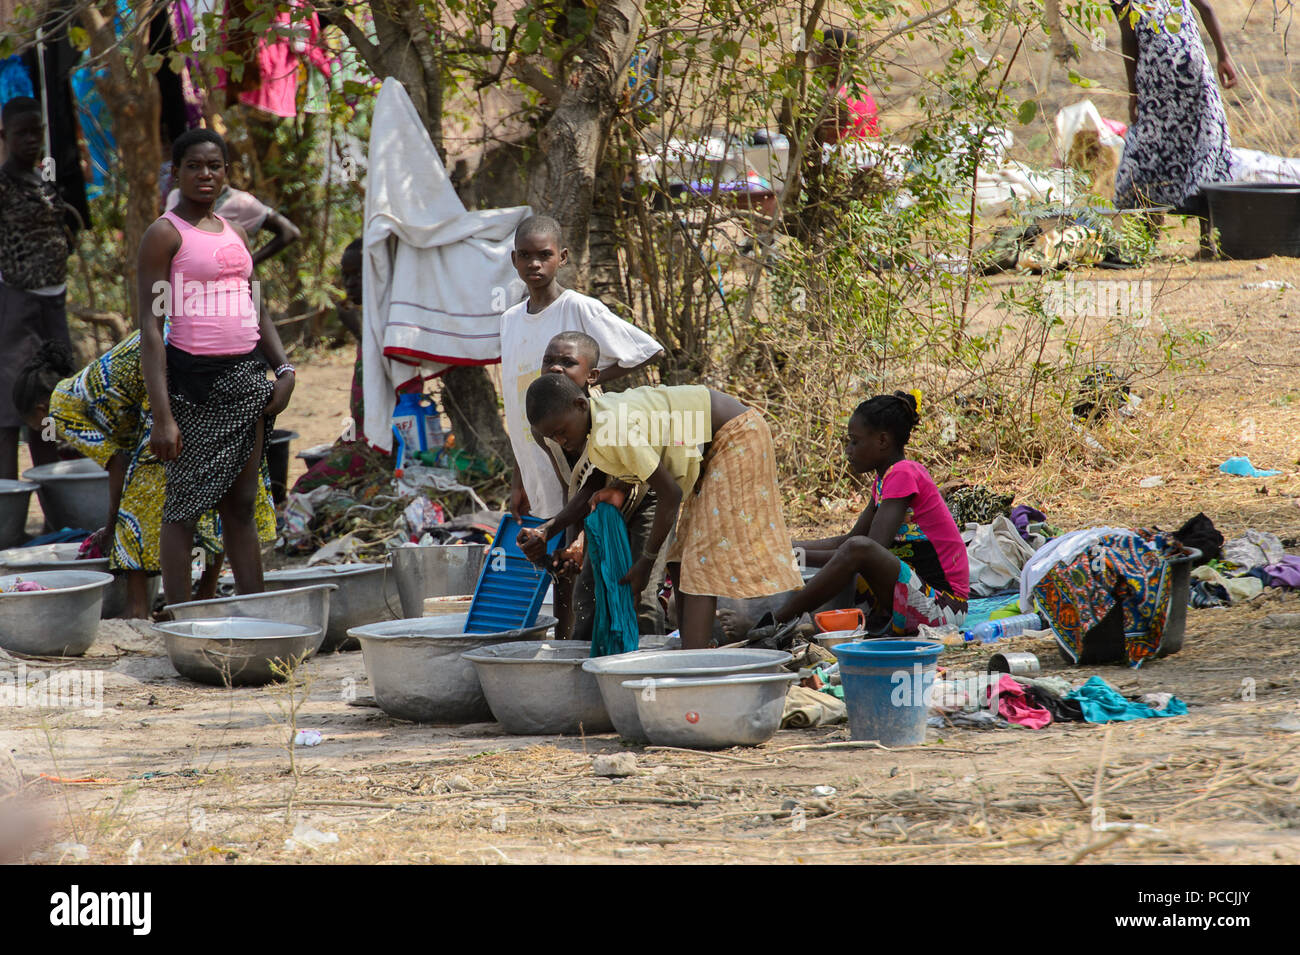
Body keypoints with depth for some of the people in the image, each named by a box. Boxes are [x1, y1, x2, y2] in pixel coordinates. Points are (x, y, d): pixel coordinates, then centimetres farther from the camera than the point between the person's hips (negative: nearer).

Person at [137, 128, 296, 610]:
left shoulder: (235, 233, 16)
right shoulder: (165, 234, -5)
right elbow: (151, 326, -10)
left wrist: (284, 368, 7)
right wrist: (162, 416, -18)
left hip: (246, 376, 6)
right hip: (193, 377, -6)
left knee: (241, 505, 8)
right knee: (184, 505, -3)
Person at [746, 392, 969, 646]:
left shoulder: (903, 475, -14)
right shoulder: (887, 477, 17)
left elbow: (864, 548, -21)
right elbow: (849, 539, 22)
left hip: (942, 604, -11)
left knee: (860, 550, -29)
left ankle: (778, 621, -26)